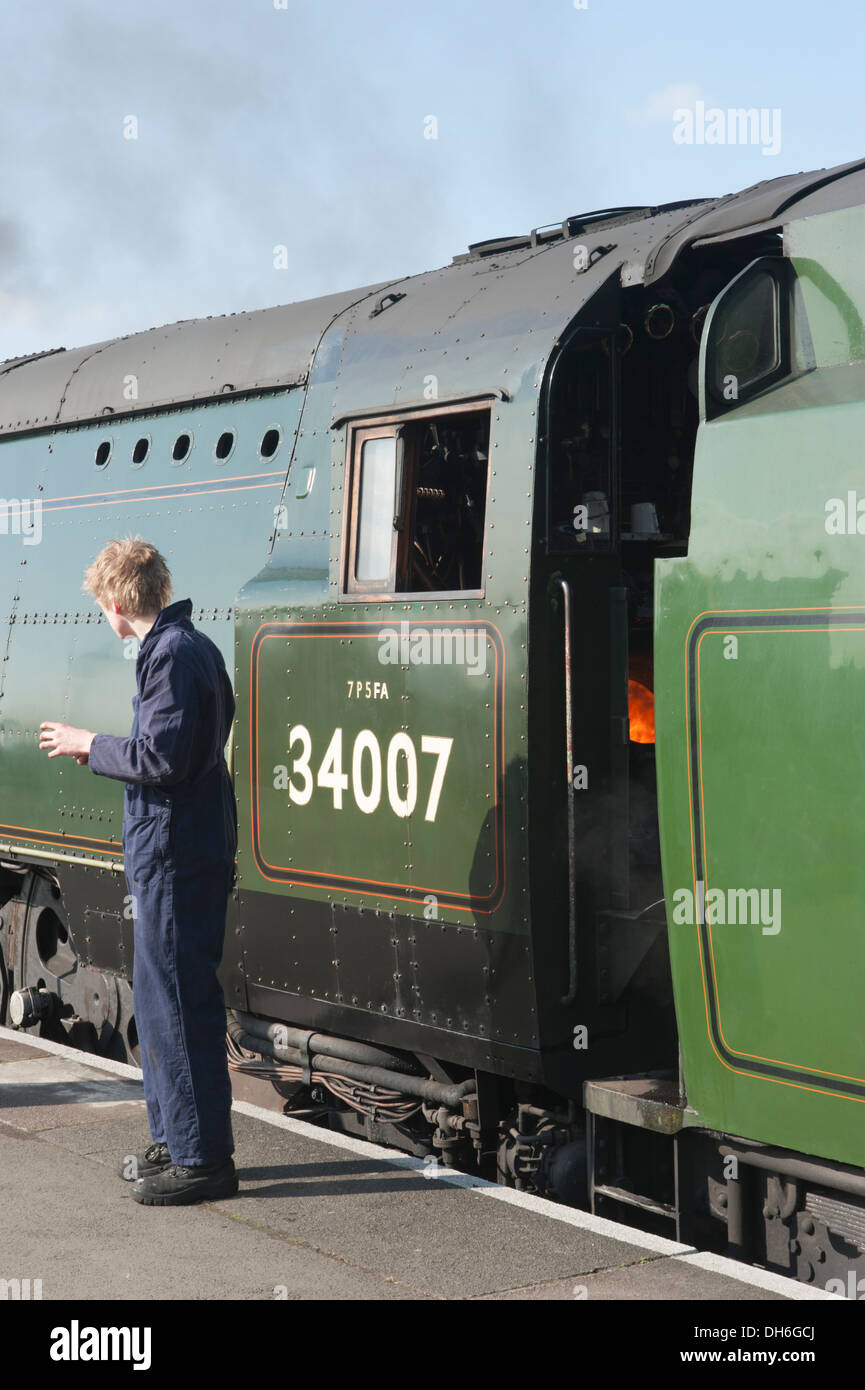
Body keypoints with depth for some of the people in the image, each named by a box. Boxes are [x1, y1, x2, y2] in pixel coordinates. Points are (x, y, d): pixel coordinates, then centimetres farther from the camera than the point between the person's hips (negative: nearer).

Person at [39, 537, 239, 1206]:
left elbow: (162, 759, -22)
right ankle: (175, 1137, 27)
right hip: (190, 847, 11)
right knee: (163, 995, 17)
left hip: (177, 856, -11)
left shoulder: (171, 654, -16)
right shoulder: (195, 645, 15)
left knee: (176, 1001, -6)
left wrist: (90, 744, -9)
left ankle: (204, 1157, 0)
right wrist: (101, 749, 20)